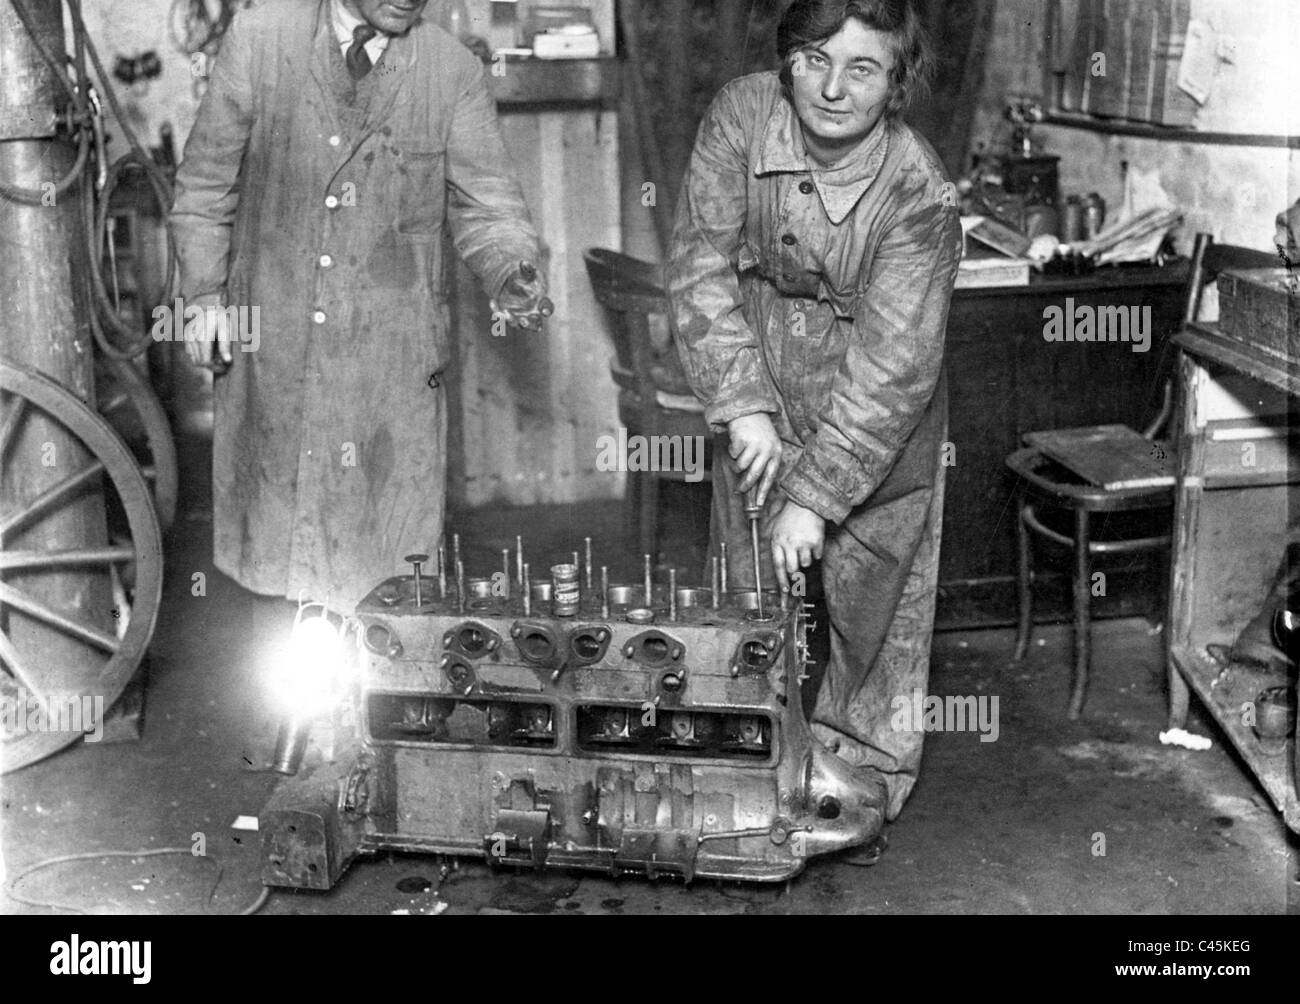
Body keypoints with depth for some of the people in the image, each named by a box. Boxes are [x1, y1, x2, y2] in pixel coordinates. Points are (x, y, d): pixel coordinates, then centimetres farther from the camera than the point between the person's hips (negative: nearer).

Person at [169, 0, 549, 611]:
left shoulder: (453, 70, -3)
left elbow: (486, 202, -1)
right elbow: (207, 176, 4)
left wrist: (511, 273, -21)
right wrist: (203, 290, 1)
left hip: (393, 354, 0)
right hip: (269, 340, 1)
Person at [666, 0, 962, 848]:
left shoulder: (917, 193, -26)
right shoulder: (741, 117, -19)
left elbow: (891, 365, -26)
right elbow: (703, 265, -15)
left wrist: (815, 495, -27)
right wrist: (743, 404, -23)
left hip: (874, 408, -3)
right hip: (762, 388, 3)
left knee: (867, 585, 7)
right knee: (752, 578, 11)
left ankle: (869, 763, 29)